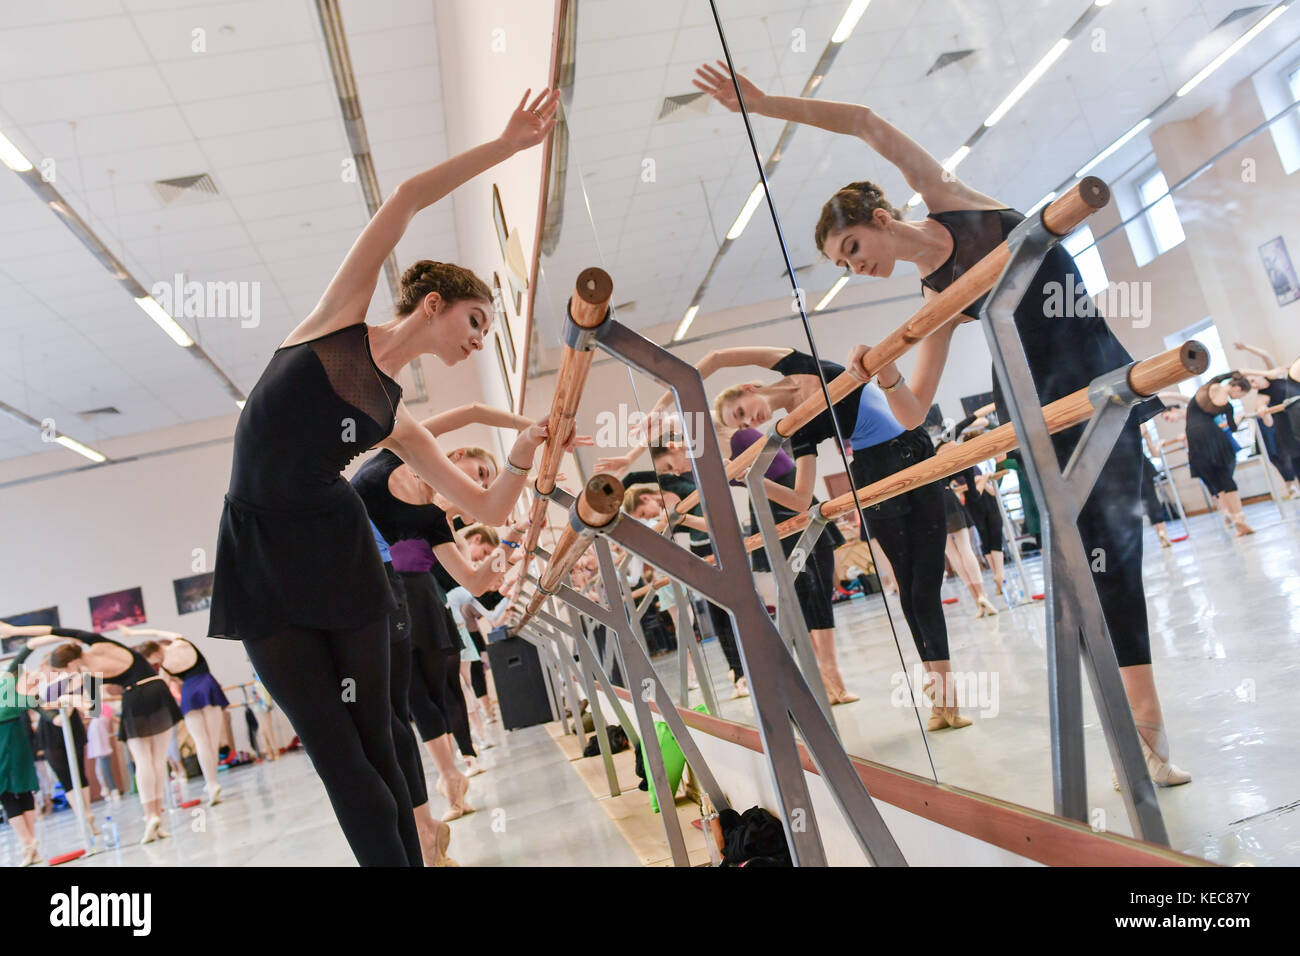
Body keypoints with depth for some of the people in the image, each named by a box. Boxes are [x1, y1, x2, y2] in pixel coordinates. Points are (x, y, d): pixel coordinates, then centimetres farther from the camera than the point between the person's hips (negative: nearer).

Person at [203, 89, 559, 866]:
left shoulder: (399, 420, 9)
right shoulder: (340, 320, 3)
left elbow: (491, 508, 8)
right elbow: (404, 202, -4)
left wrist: (524, 452, -9)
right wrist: (504, 145, -5)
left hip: (338, 558, 2)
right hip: (257, 560, -2)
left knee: (369, 745, 3)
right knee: (334, 750, 0)